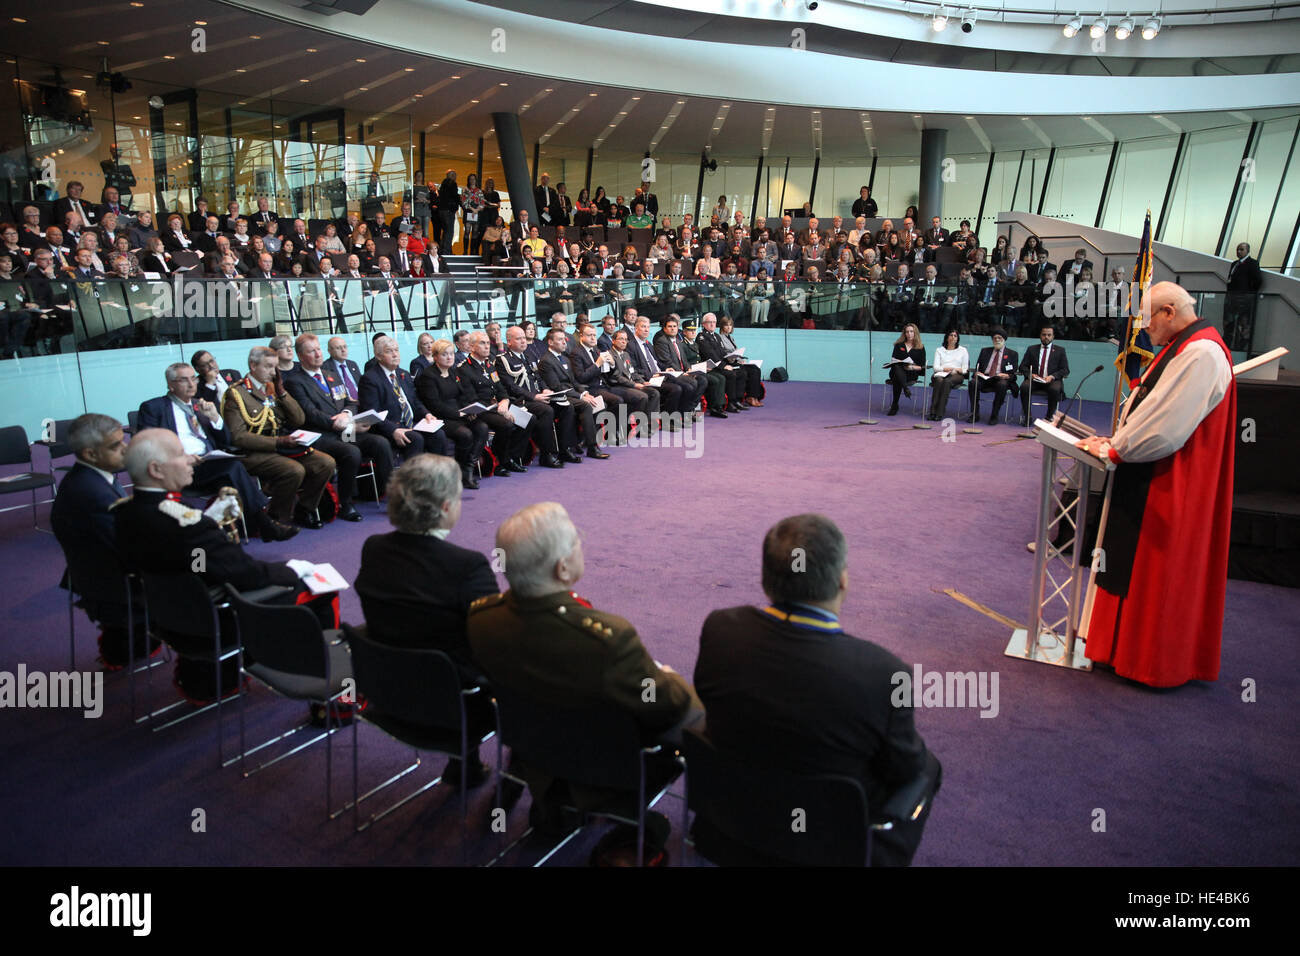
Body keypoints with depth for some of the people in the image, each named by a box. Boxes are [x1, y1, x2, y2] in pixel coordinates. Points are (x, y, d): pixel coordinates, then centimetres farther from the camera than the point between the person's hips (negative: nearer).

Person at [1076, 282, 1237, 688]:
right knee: (1135, 563, 16)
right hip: (1153, 482, 11)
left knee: (1159, 569, 0)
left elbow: (1165, 425, -25)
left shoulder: (1201, 354, -20)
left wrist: (1113, 449, -15)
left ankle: (1155, 659, 13)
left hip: (1172, 486, -11)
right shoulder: (1184, 348, 14)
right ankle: (1133, 646, 28)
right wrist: (1119, 440, 6)